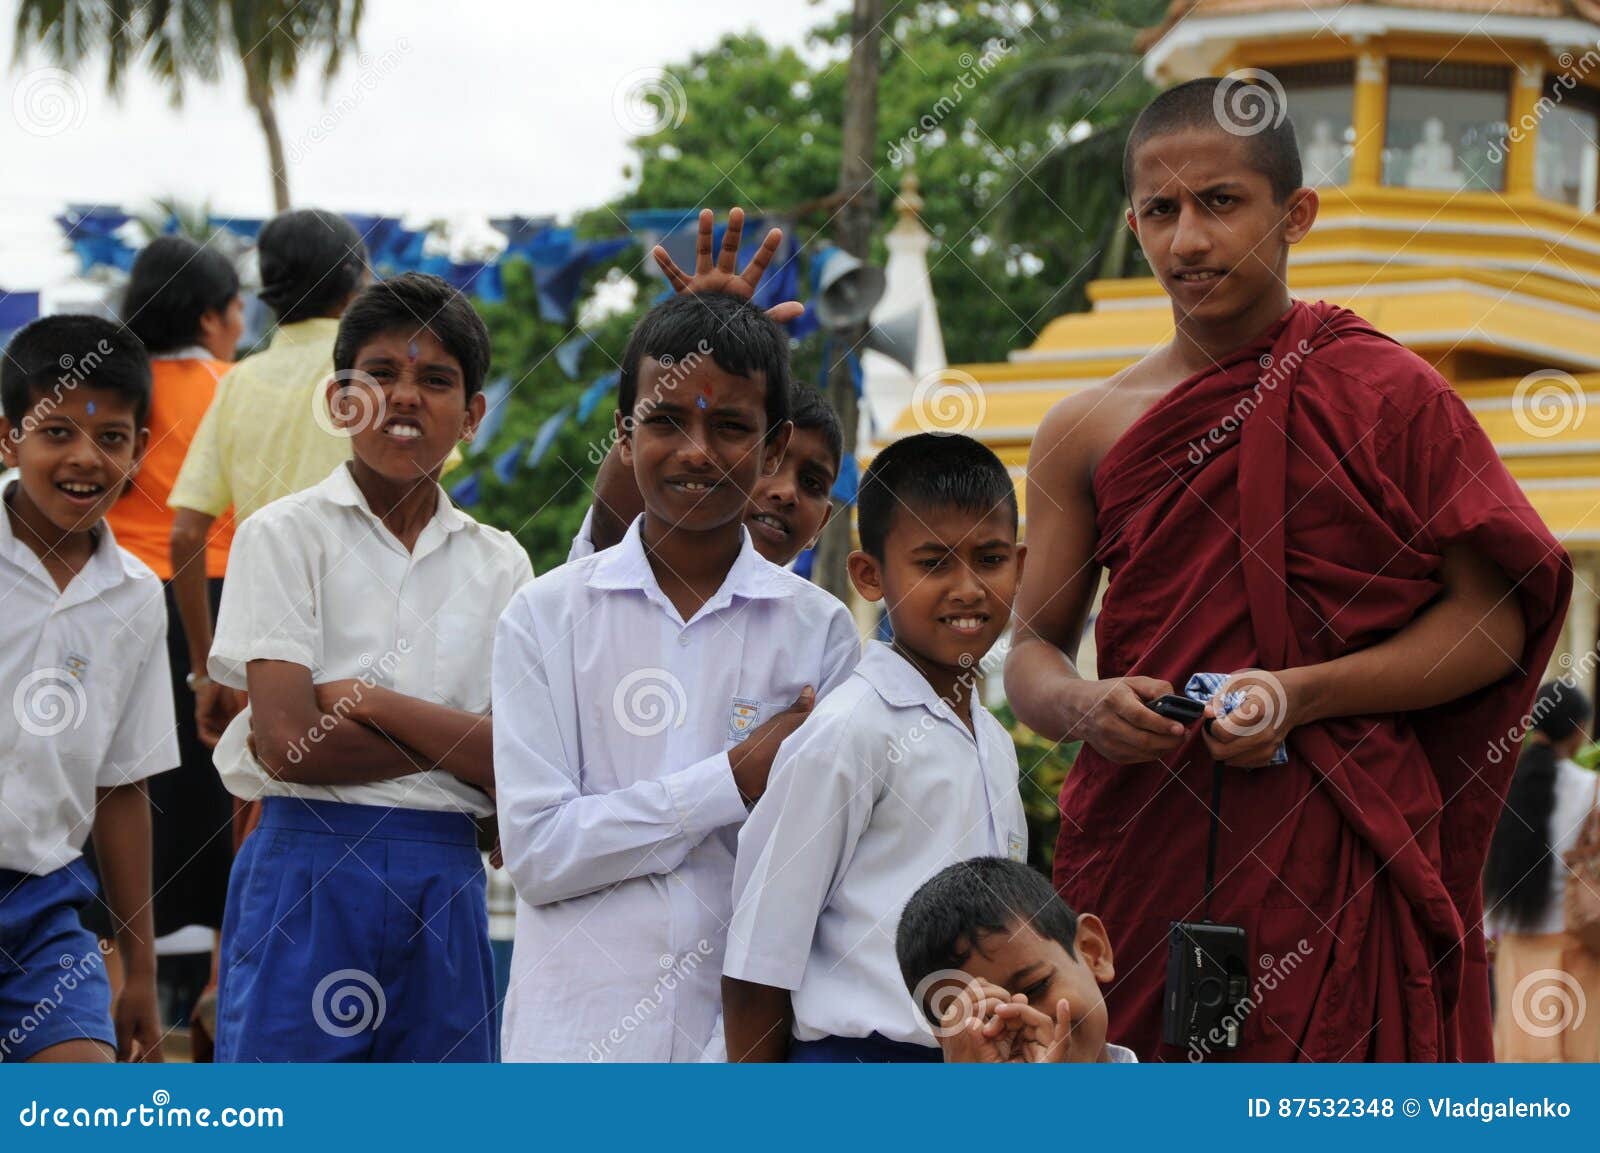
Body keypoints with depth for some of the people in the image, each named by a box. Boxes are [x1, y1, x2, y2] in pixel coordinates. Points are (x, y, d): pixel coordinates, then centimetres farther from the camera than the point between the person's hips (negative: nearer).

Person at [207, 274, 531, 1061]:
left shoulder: (498, 563, 10)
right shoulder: (286, 536, 0)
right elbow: (288, 744, -11)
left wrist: (365, 700, -10)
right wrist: (459, 743, -7)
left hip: (444, 882, 4)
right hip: (308, 871, -4)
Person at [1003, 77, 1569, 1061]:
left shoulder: (1384, 394, 2)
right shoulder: (1087, 431, 11)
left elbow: (1493, 618, 0)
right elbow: (1031, 654, 15)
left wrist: (1301, 695, -12)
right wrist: (1084, 706, -8)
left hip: (1340, 858, -2)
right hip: (1143, 854, 3)